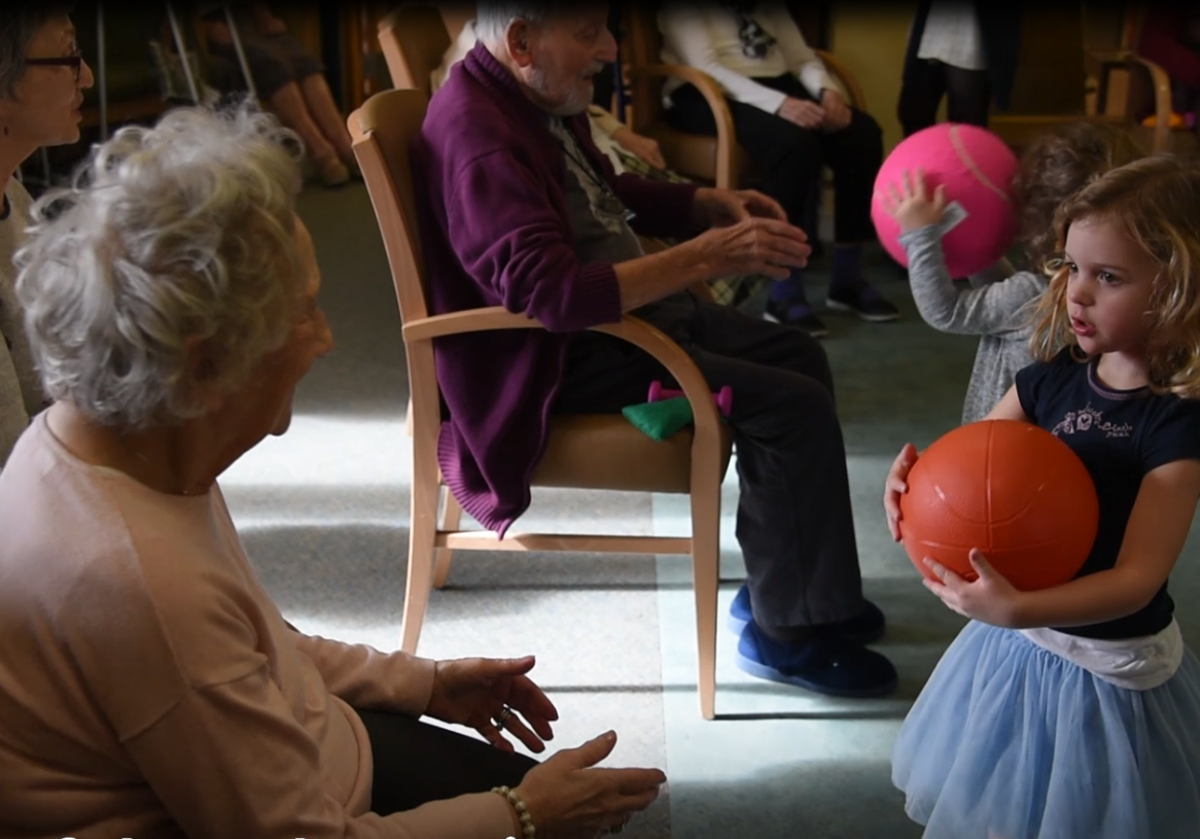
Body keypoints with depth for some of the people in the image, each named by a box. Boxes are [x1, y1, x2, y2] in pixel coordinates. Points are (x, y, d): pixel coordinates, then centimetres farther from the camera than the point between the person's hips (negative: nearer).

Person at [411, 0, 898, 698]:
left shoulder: (543, 97, 5)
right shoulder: (480, 139, -26)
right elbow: (553, 293, -36)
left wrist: (714, 203, 7)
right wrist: (710, 255, -33)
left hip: (631, 307, 11)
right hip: (563, 360, -11)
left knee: (801, 357, 15)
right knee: (795, 407, -17)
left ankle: (781, 580, 22)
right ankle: (788, 631, -2)